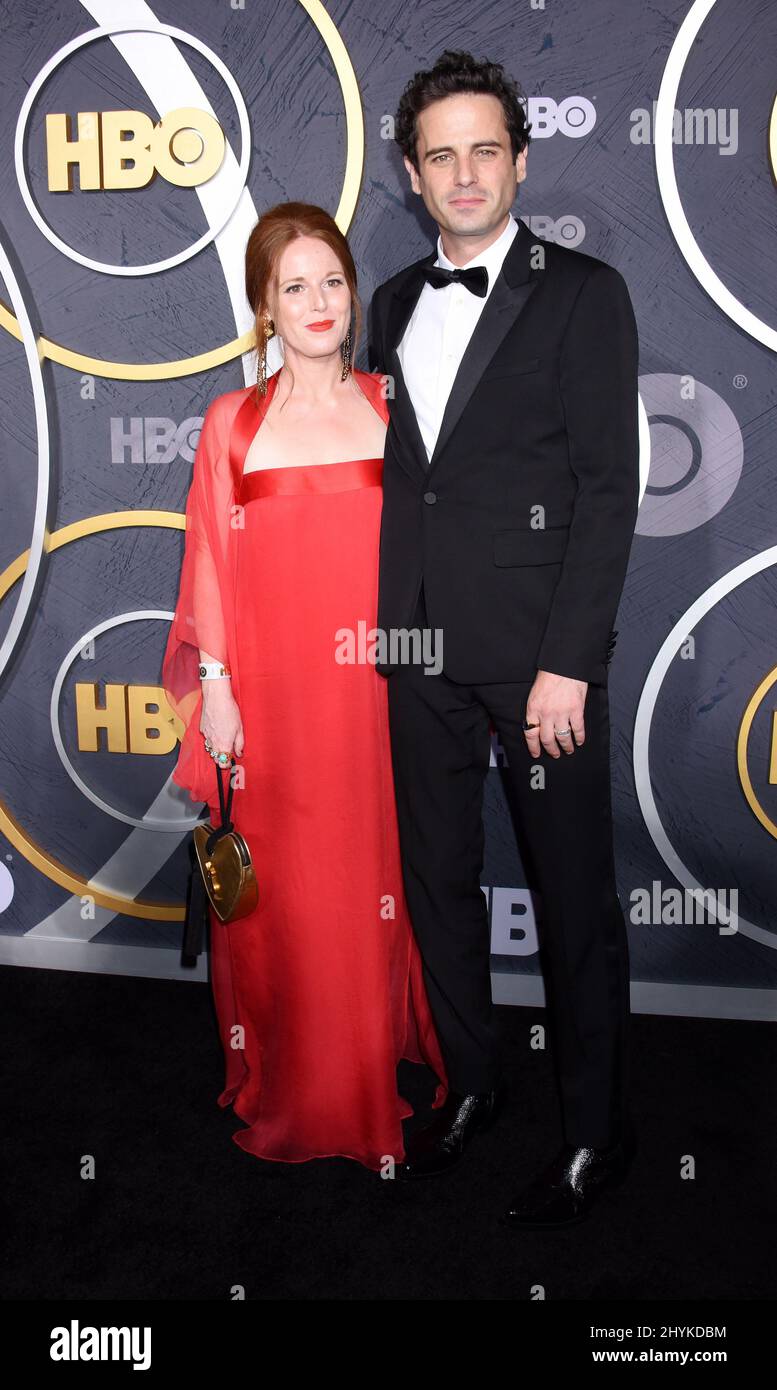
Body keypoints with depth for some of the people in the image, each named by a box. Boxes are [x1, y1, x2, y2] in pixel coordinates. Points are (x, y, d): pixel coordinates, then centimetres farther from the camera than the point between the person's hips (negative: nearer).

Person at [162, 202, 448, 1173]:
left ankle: (379, 1074, 27)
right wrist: (214, 684, -4)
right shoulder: (233, 421, 3)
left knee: (376, 878, 8)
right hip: (270, 692, -1)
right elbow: (211, 563, 2)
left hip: (372, 690, 1)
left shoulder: (391, 409, 6)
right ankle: (287, 1088, 26)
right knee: (280, 890, 8)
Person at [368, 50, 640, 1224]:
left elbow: (609, 489, -9)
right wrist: (384, 620, 7)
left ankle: (597, 1129, 22)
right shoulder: (397, 303, 13)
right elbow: (396, 475, 14)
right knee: (438, 876, 14)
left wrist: (566, 664, -15)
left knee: (575, 895, 5)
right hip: (421, 644, 6)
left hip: (539, 649, -5)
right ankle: (471, 1085, 33)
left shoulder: (583, 293, -3)